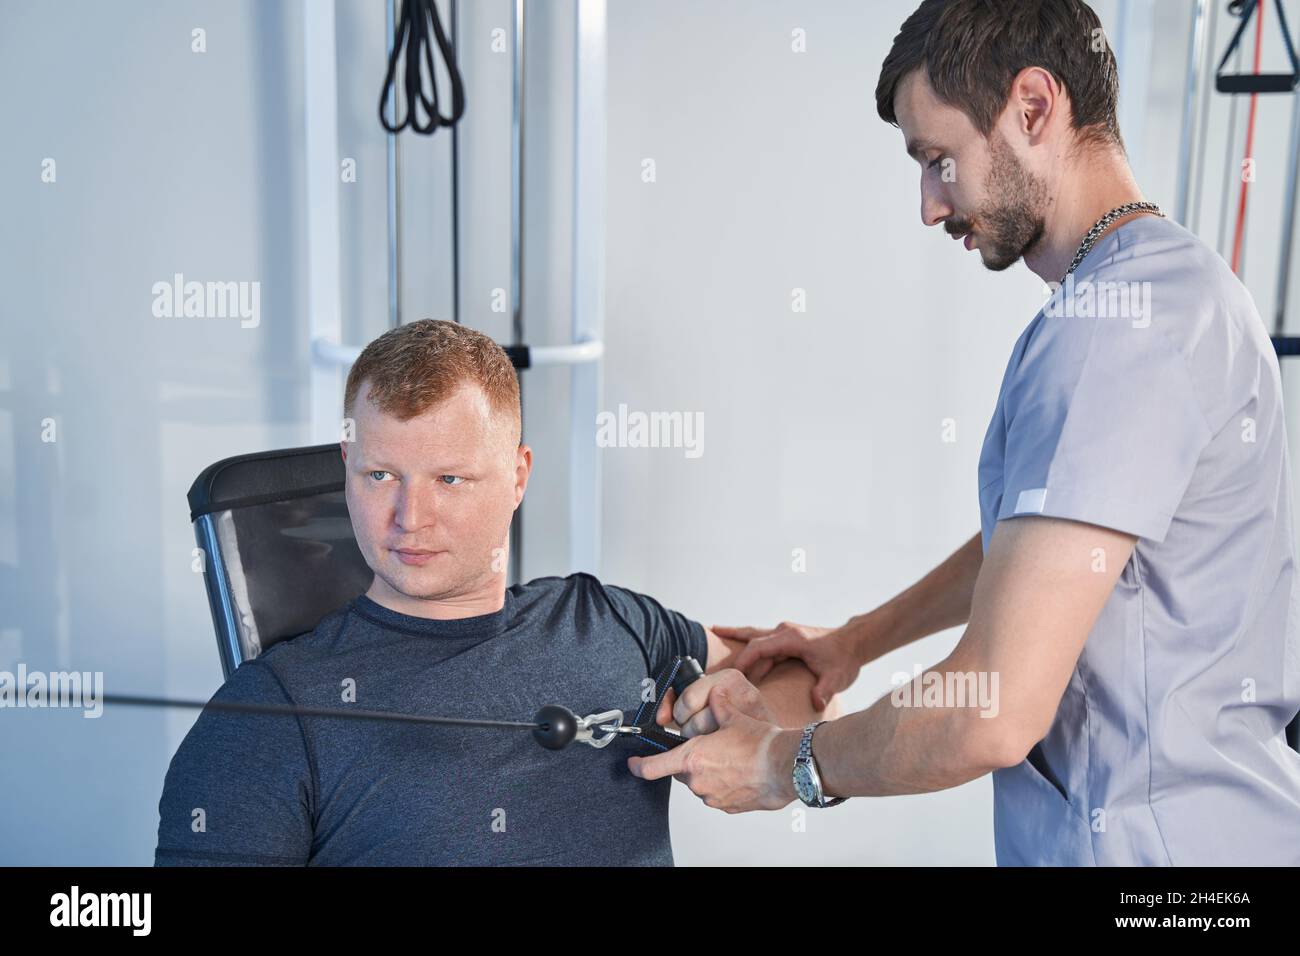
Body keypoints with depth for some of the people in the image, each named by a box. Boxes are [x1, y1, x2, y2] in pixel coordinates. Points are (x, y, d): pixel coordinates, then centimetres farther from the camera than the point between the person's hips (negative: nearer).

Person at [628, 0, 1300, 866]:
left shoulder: (1114, 316, -24)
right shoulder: (1177, 277, 11)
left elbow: (992, 717, -28)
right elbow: (1025, 538, 19)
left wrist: (787, 765, -12)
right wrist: (857, 640, 14)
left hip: (1151, 836, -9)